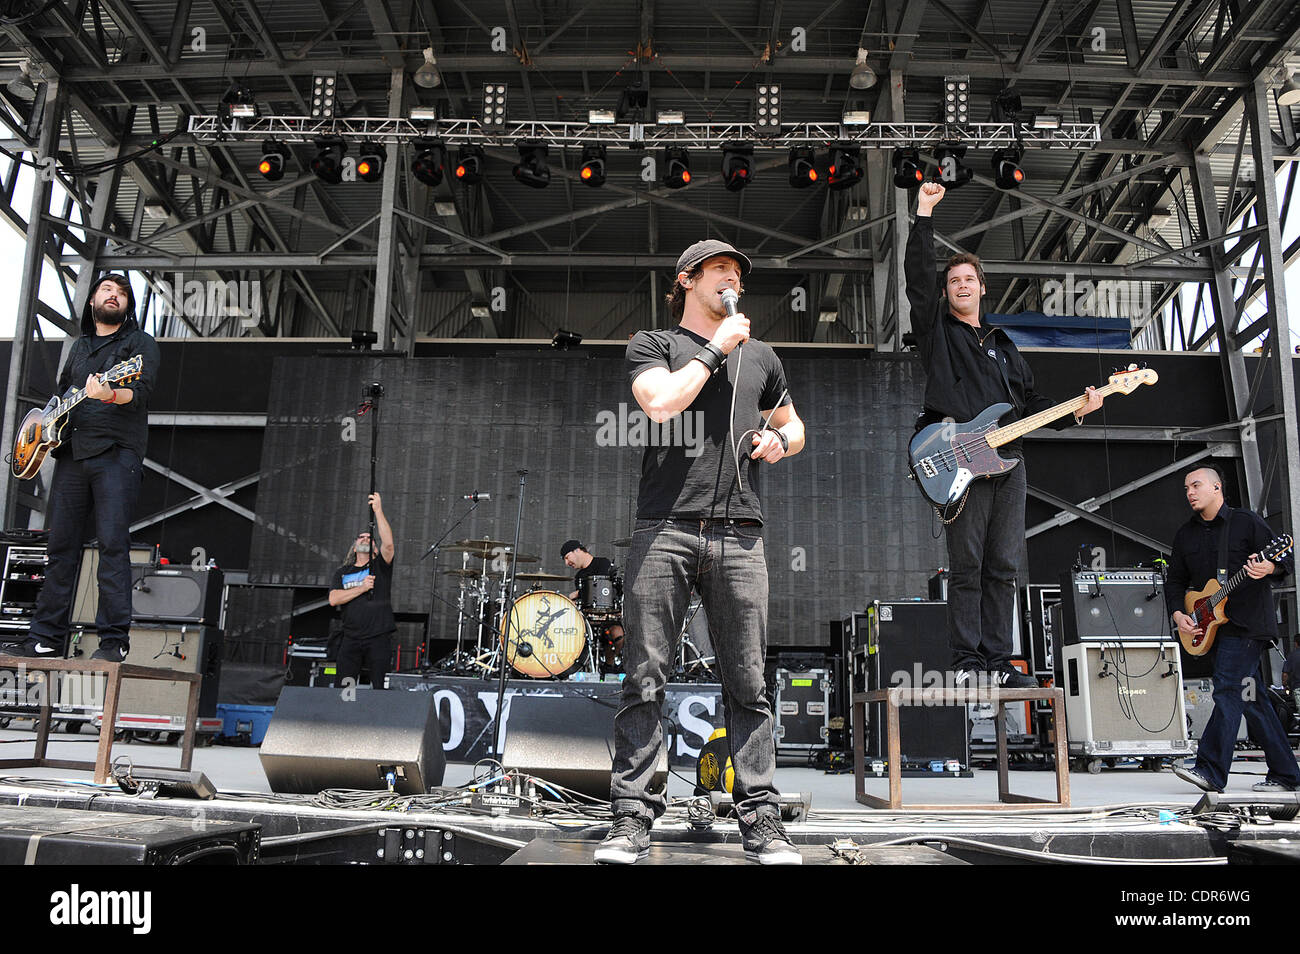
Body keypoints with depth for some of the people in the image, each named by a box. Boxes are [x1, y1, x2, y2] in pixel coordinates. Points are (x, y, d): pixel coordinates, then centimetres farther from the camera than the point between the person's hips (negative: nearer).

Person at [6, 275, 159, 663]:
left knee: (113, 543, -12)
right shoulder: (80, 346, 23)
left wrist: (111, 395, -33)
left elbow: (141, 390, -12)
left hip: (117, 452, -6)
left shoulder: (140, 343, 5)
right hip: (72, 452, 6)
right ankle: (46, 637, 11)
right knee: (61, 544, 5)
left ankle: (114, 641, -11)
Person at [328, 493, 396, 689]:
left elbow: (388, 544, -13)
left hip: (379, 638, -2)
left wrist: (378, 511, -15)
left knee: (377, 687, -2)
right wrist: (362, 588, -10)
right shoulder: (342, 572, 15)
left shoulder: (380, 566, 7)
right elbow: (333, 599, 0)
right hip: (351, 639, 2)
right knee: (343, 688, -2)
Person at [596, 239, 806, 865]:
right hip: (664, 530, -2)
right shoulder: (653, 344, 14)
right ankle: (632, 816, 4)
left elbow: (791, 423, 35)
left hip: (738, 536, 3)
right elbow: (661, 402, -7)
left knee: (747, 685, 2)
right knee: (645, 679, -3)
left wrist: (781, 441, 12)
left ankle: (761, 820, 8)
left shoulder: (760, 357, 25)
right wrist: (716, 348, 2)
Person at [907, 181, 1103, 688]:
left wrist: (1073, 412, 10)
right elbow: (917, 276, -2)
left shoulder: (1002, 343, 27)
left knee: (1003, 567, 4)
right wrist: (924, 213, -5)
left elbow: (1030, 401, 27)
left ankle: (997, 663, 8)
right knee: (966, 566, -6)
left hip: (1008, 459, 5)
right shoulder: (936, 329, 12)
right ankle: (967, 663, -1)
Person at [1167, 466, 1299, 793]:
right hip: (1214, 626, 6)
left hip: (1248, 622, -6)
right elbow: (1175, 580, 15)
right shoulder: (1185, 534, 14)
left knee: (1227, 690, -15)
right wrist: (1178, 613, 0)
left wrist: (1268, 567, -28)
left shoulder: (1247, 521, -2)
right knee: (1253, 697, 9)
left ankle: (1211, 770, -17)